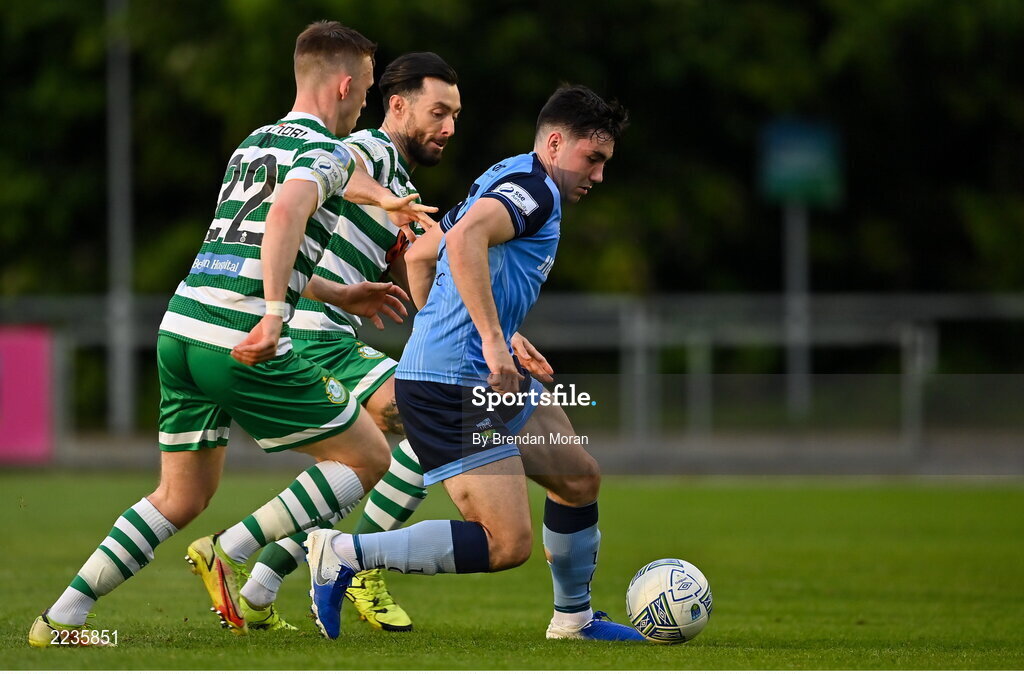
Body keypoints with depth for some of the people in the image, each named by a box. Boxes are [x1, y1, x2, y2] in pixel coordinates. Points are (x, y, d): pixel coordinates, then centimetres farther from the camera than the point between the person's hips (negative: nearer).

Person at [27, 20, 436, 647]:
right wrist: (275, 314, -32)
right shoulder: (325, 150, -4)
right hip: (243, 345, -8)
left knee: (181, 498, 18)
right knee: (368, 457, 6)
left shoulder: (254, 142, 22)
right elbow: (287, 211, -24)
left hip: (180, 329, 8)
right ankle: (229, 552, -2)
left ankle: (60, 618, 9)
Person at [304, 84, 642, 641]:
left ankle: (574, 617, 33)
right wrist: (493, 339, -30)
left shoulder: (502, 180, 21)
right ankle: (346, 554, -9)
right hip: (456, 384, -11)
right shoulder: (535, 188, -10)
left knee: (579, 477, 19)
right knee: (508, 544, -15)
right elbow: (465, 238, -30)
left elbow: (419, 253, 31)